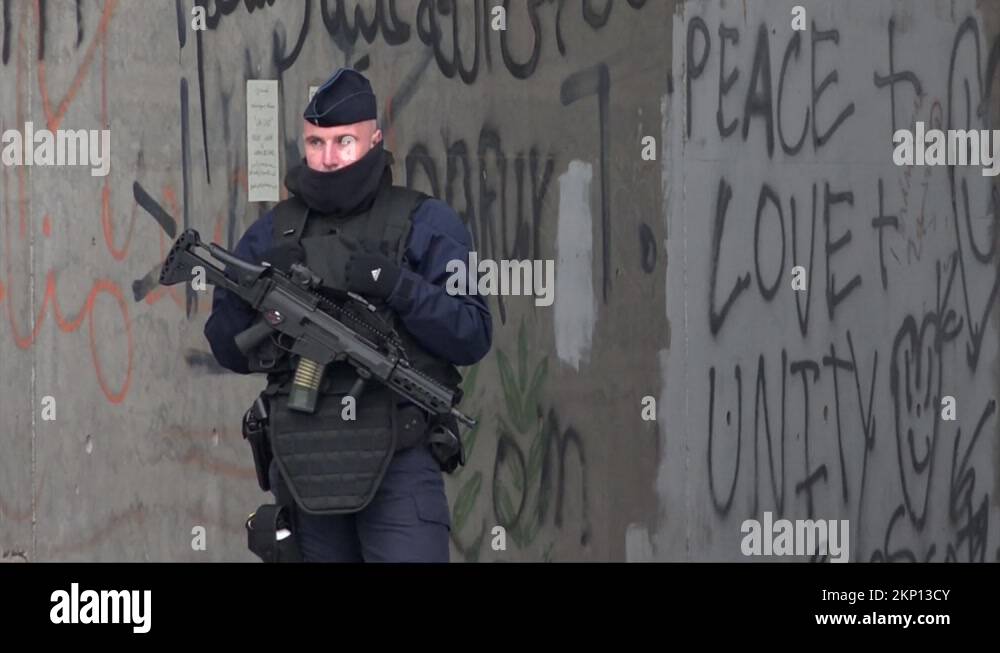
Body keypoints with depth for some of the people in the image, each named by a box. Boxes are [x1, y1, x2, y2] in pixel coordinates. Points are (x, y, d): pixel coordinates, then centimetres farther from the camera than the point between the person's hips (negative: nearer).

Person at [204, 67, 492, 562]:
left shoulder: (425, 224, 2)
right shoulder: (272, 234, 13)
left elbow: (472, 336, -6)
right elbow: (230, 351, 14)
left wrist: (391, 282, -17)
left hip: (398, 464, -4)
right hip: (303, 465, 4)